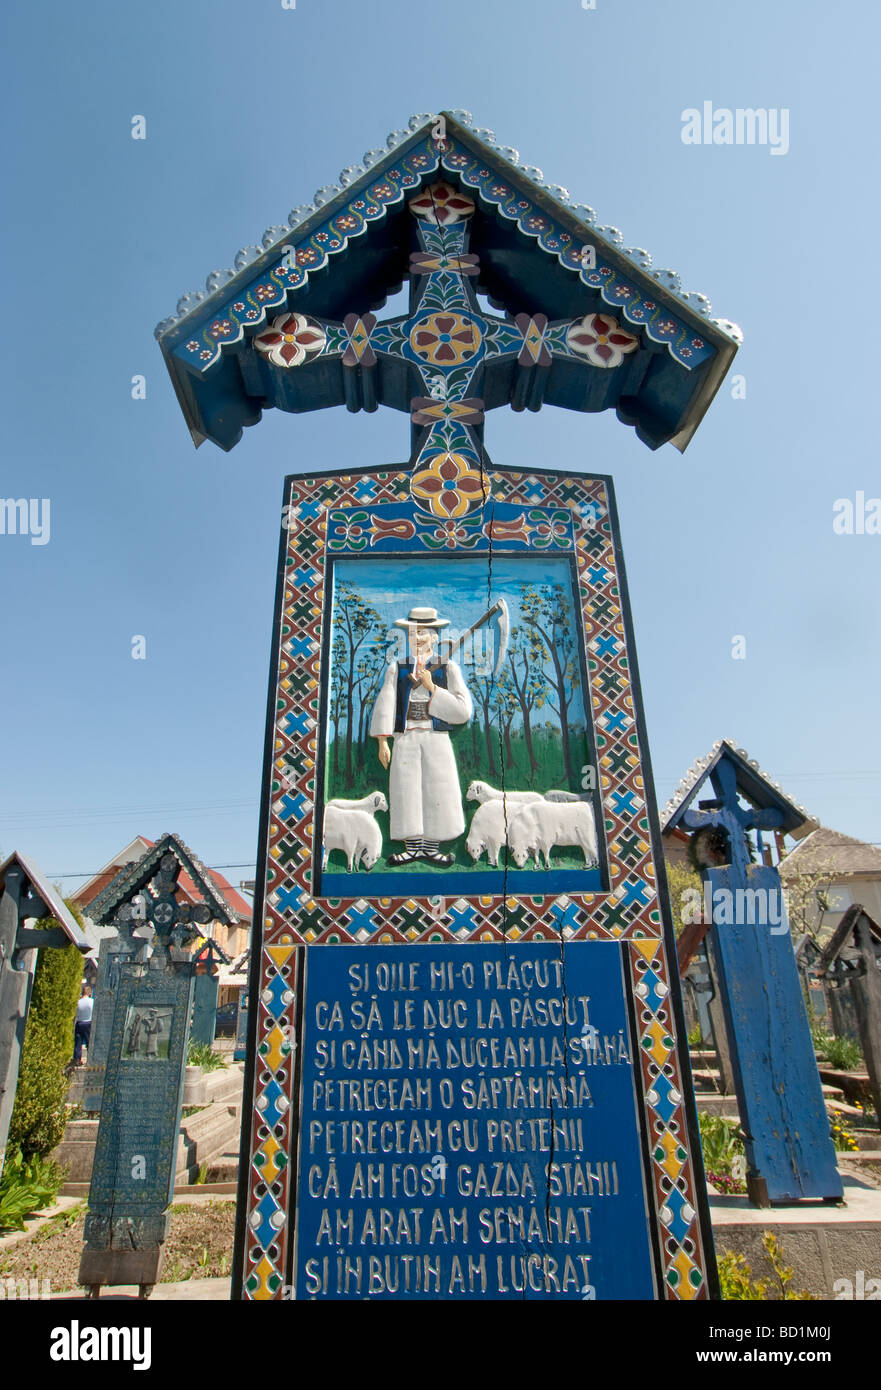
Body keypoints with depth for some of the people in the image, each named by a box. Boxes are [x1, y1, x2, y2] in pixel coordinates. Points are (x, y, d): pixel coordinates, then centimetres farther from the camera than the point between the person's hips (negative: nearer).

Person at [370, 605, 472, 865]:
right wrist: (382, 742, -9)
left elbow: (463, 710, -3)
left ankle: (431, 847, 13)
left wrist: (432, 687, -10)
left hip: (436, 739, 0)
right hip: (405, 740, 1)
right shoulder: (396, 670, 7)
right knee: (406, 792, 2)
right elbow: (385, 705, 0)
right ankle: (412, 846, 13)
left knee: (438, 790, 1)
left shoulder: (447, 669, 5)